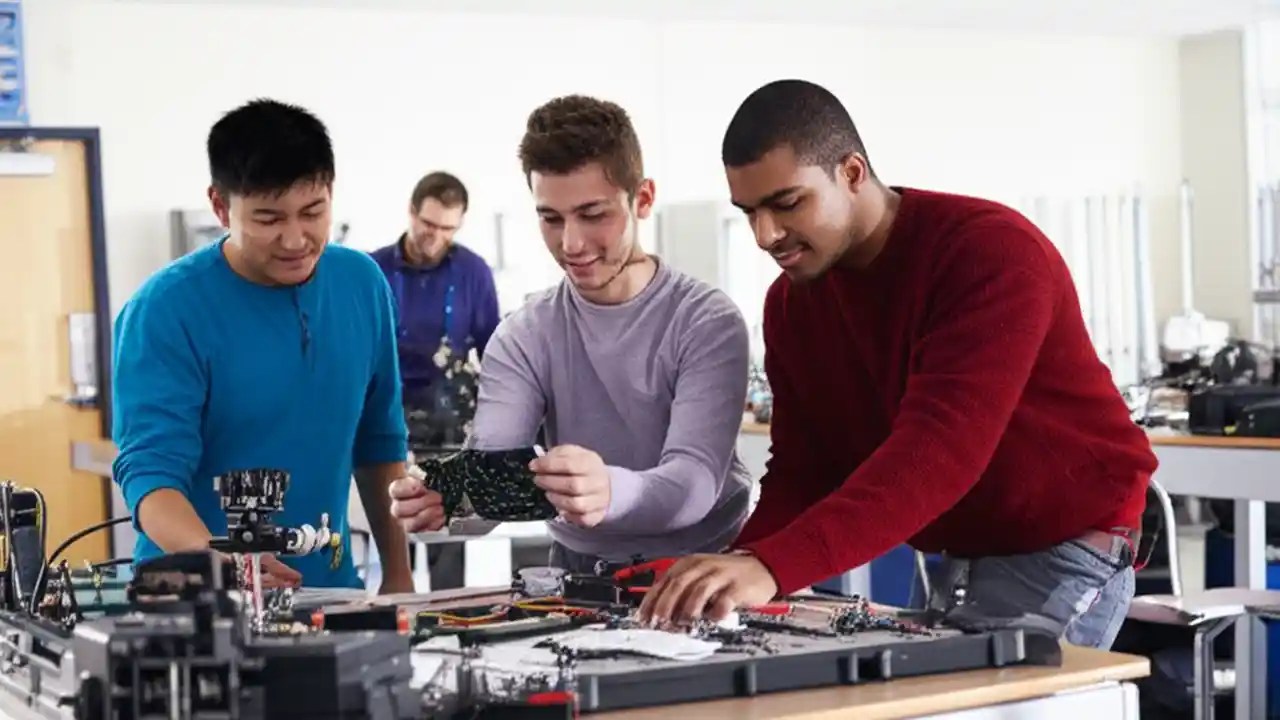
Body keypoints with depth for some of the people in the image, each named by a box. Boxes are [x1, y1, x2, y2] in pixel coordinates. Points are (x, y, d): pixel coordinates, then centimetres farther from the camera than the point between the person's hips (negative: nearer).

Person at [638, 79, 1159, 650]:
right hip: (953, 557, 7)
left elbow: (938, 450, -37)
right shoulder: (791, 302, 1)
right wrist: (738, 568, -23)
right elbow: (803, 470, -1)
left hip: (1064, 545, -7)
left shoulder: (992, 252, -24)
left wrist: (774, 566, -49)